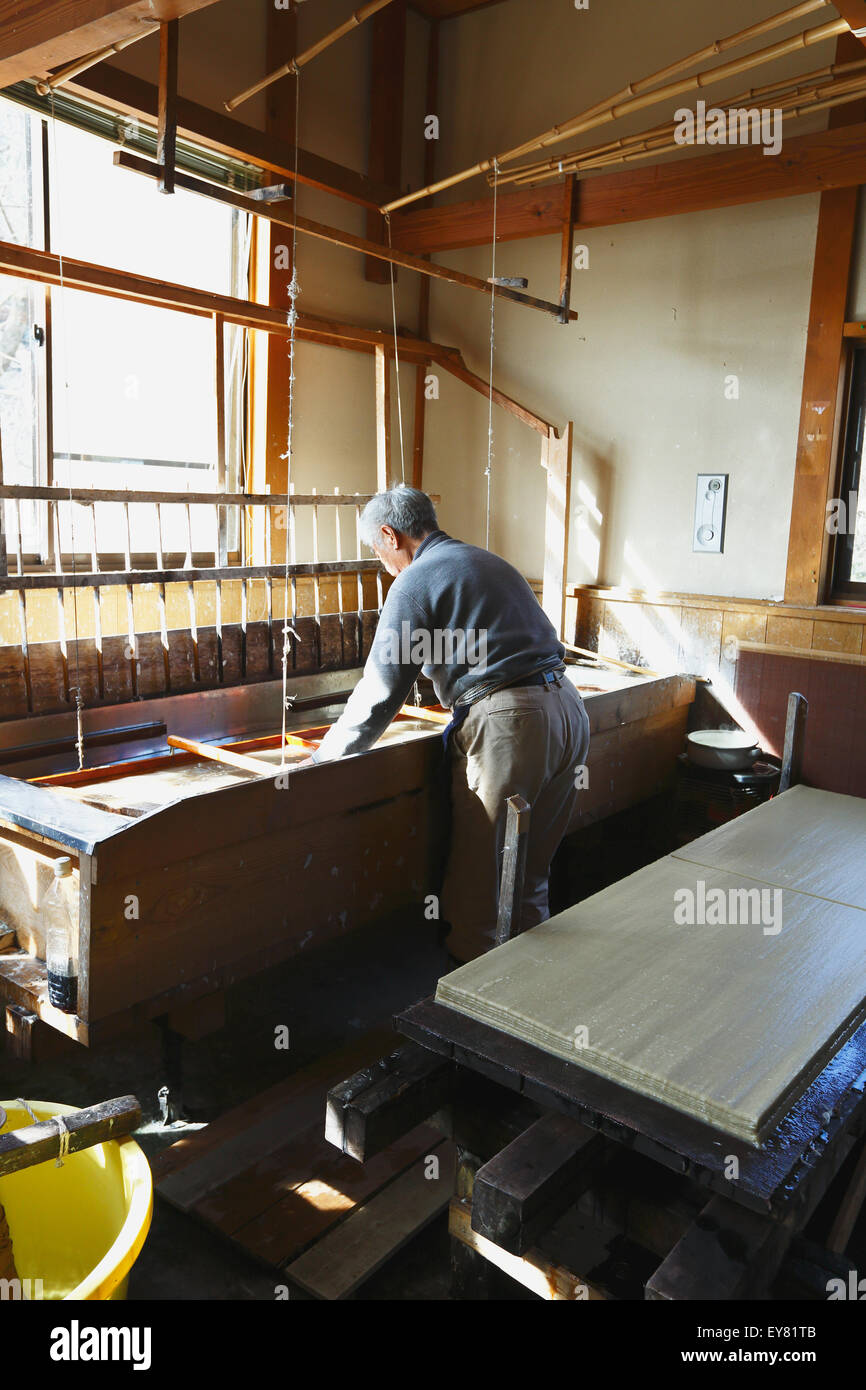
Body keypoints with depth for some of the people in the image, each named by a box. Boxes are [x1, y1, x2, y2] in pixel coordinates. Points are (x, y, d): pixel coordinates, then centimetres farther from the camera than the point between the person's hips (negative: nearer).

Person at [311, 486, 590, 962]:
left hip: (508, 725, -9)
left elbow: (381, 692, -6)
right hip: (568, 708, 9)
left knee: (475, 877, 5)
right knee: (531, 871, 20)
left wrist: (323, 758, 5)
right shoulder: (489, 562, 23)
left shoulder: (415, 581, -3)